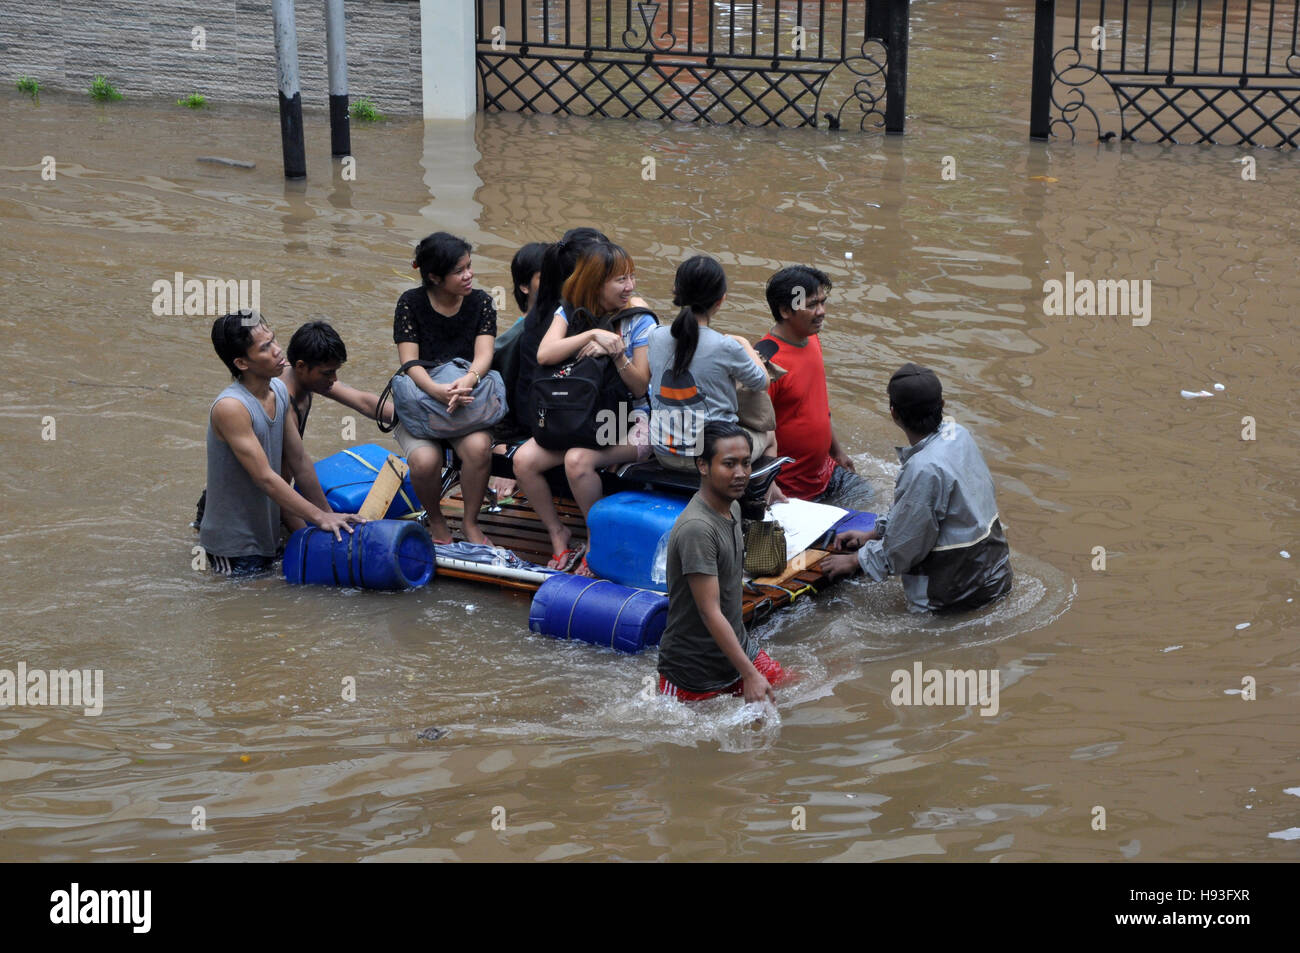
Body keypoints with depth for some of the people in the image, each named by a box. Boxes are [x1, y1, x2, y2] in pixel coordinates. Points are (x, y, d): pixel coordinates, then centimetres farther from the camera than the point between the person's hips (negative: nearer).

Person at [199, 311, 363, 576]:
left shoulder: (279, 391, 1)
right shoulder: (230, 407, -26)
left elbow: (299, 460, 9)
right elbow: (265, 478, -27)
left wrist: (329, 514, 10)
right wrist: (320, 517, -25)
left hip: (267, 532, 8)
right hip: (233, 542, -8)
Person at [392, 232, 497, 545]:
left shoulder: (480, 301, -1)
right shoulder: (411, 303, -6)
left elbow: (484, 353, -13)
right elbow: (410, 362, -15)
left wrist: (467, 380, -37)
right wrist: (437, 390, -36)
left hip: (467, 401, 1)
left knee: (478, 446, -32)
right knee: (424, 459, -31)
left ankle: (470, 522, -9)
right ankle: (436, 520, 1)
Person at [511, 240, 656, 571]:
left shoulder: (639, 320, -5)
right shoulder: (571, 312, 4)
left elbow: (641, 388, -7)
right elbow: (544, 354, -15)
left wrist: (617, 354, -24)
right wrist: (593, 333, -23)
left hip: (629, 422, -4)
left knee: (578, 460, -32)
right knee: (524, 460, -18)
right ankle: (559, 537, 0)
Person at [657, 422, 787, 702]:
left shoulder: (733, 509, 4)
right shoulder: (696, 529, -26)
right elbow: (710, 613, -27)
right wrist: (749, 674, -28)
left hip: (739, 648, 8)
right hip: (695, 669, -8)